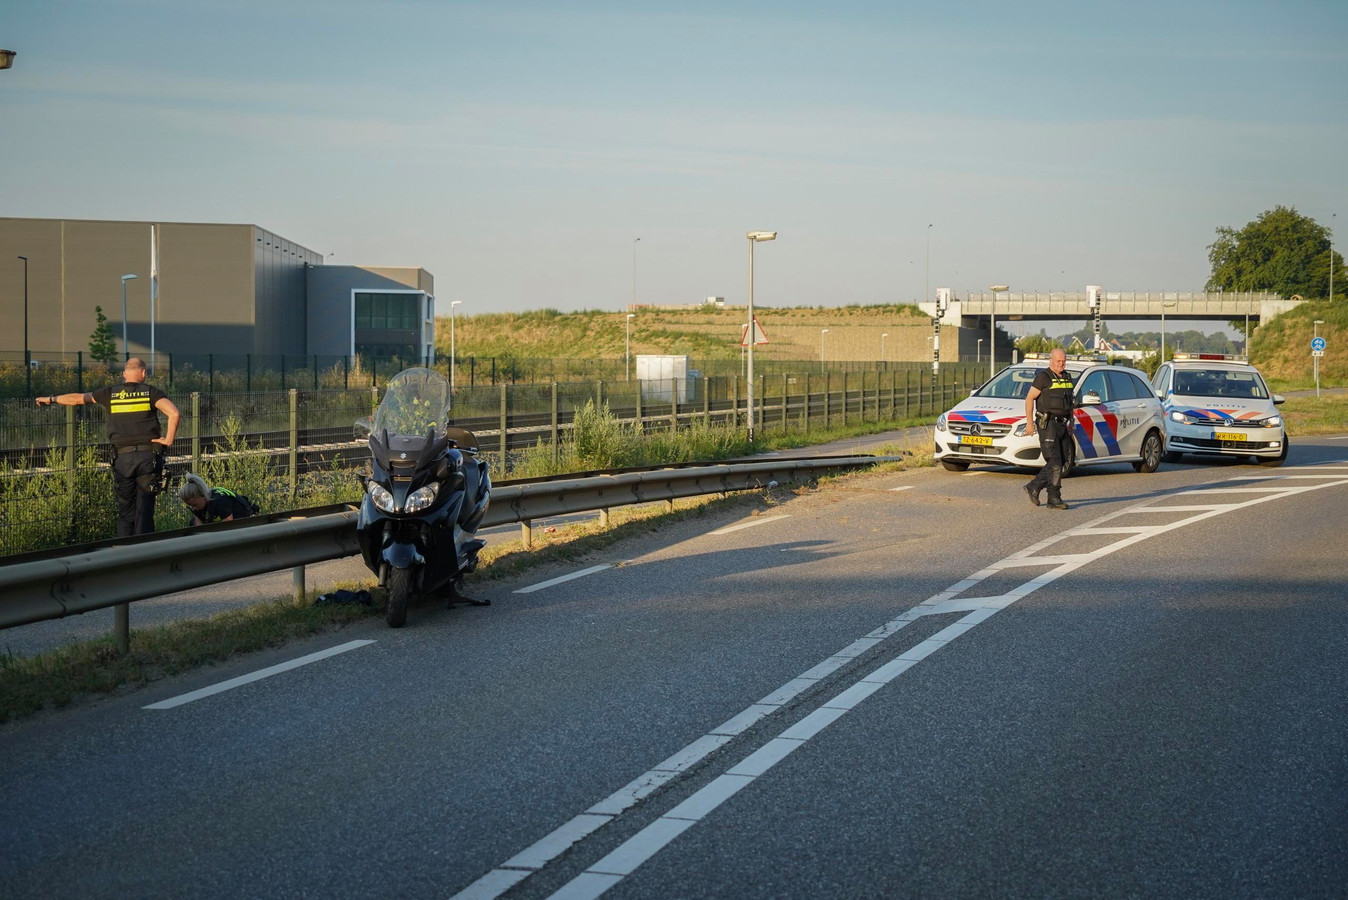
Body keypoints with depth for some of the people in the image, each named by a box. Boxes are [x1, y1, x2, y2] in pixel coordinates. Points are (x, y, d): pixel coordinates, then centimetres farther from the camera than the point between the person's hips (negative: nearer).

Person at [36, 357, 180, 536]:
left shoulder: (111, 393, 10)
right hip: (148, 456, -1)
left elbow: (77, 398, 20)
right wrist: (169, 440, -2)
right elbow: (174, 413, -13)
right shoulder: (151, 392, 3)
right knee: (144, 510, 0)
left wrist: (51, 399, 35)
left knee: (125, 510, 9)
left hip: (123, 459, 1)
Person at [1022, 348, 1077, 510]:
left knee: (1060, 462, 6)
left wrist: (1070, 422, 20)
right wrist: (1029, 423, -13)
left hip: (1062, 424, 8)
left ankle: (1034, 487, 17)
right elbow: (1029, 398, -9)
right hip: (1047, 424, -8)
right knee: (1054, 462, -11)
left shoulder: (1067, 377, 15)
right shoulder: (1044, 377, -8)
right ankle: (1054, 498, -8)